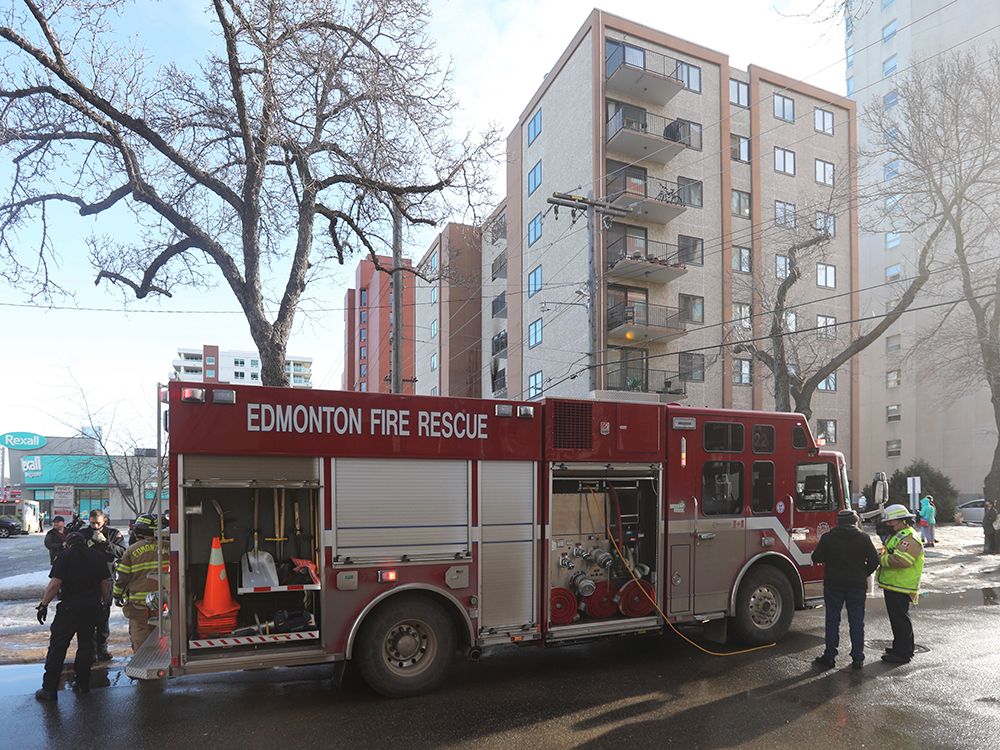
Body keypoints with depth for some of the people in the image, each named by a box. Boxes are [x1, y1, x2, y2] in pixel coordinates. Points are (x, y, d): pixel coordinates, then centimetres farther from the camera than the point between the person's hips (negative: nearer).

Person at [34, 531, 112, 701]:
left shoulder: (65, 556, -5)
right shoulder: (97, 556, 8)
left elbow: (55, 583, -13)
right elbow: (106, 582, 9)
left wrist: (43, 604, -5)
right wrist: (105, 601, 20)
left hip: (70, 606, -4)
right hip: (92, 607, 4)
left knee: (58, 646, 2)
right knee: (86, 644, 14)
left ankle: (49, 688, 3)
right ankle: (83, 683, 18)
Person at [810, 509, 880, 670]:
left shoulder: (828, 537, -5)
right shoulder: (863, 538, -4)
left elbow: (816, 558, -4)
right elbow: (874, 561, -5)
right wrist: (863, 574, 11)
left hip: (833, 584, 0)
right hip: (858, 585, 1)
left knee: (832, 620, 7)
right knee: (857, 622, 9)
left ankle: (829, 657, 9)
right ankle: (858, 658, 12)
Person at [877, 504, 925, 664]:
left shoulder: (910, 538, -18)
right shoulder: (899, 535, 16)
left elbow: (900, 560, -29)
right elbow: (890, 554, 24)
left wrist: (880, 560, -19)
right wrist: (881, 557, 4)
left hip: (900, 587, -10)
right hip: (892, 585, 10)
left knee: (900, 618, -2)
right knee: (896, 618, 18)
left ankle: (903, 653, 6)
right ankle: (899, 646, 29)